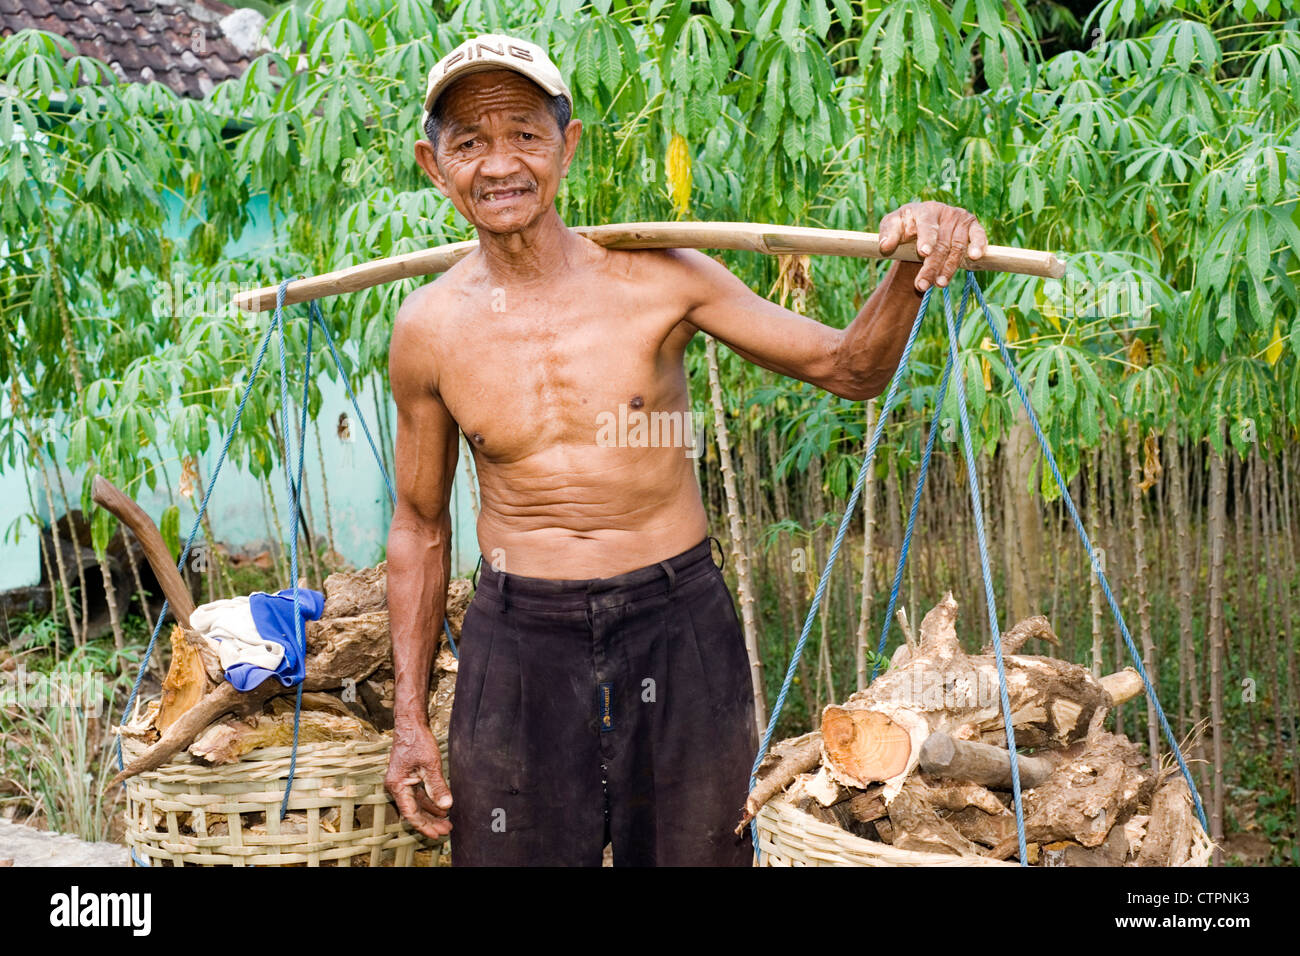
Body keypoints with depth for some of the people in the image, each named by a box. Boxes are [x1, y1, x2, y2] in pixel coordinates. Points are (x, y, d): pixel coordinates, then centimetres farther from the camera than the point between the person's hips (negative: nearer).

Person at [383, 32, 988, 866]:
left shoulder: (659, 279, -7)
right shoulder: (430, 328, -3)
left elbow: (851, 368, -1)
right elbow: (420, 525, 8)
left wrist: (911, 268, -22)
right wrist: (409, 716, 8)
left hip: (679, 629, 0)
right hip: (520, 643, 1)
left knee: (694, 850, 14)